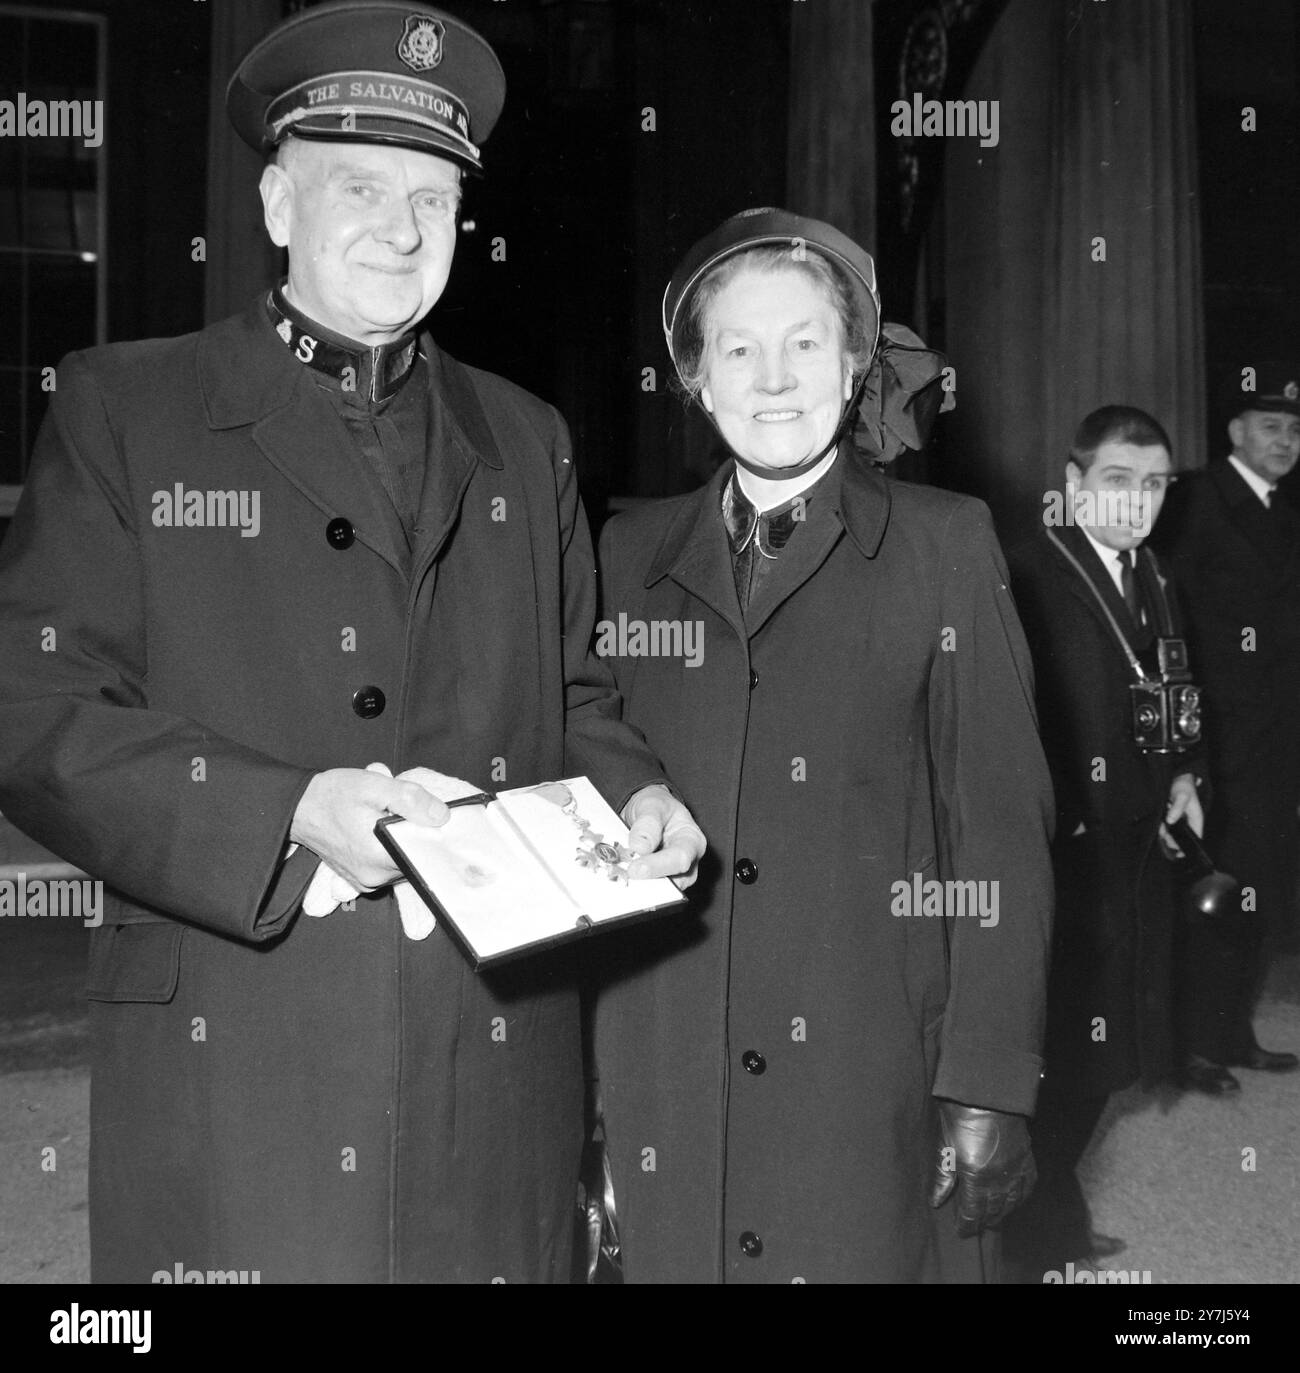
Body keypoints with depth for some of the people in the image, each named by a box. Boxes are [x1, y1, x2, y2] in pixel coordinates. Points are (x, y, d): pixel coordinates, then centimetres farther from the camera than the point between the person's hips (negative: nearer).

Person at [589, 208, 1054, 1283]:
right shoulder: (634, 555, 7)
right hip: (665, 1091, 2)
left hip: (874, 1095, -2)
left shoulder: (944, 547, 0)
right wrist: (579, 1065, 5)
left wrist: (990, 1087, -8)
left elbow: (1002, 829, -3)